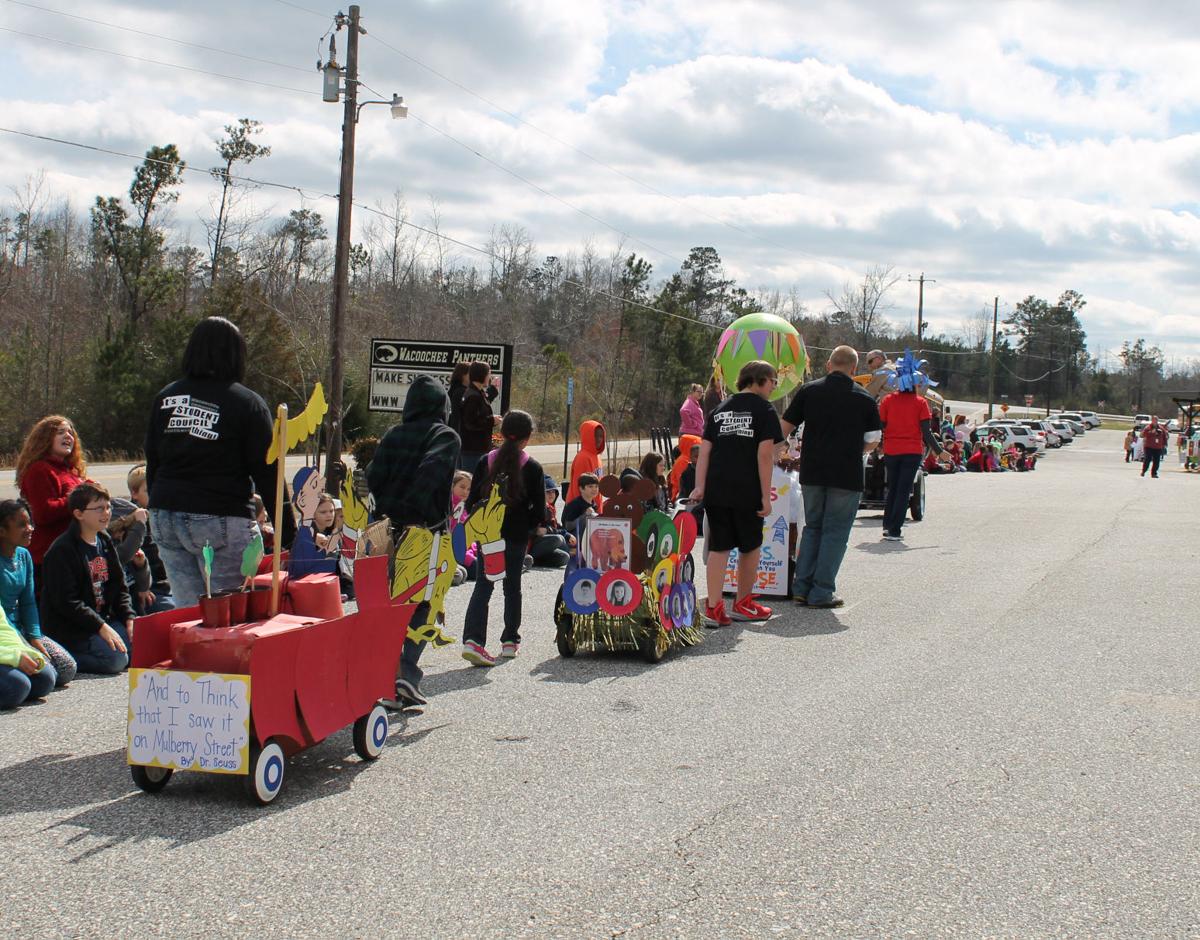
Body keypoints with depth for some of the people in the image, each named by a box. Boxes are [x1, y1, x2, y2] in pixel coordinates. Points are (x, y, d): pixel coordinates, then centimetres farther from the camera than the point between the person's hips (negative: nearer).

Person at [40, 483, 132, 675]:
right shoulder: (62, 550, -14)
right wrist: (101, 627, -22)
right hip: (69, 628, -8)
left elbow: (119, 587, 15)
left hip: (104, 619, 8)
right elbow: (66, 602, -19)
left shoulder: (105, 543, 12)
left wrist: (129, 618, -1)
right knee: (116, 659, -24)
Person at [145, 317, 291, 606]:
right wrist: (285, 527, -2)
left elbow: (152, 462, 16)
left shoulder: (164, 398, 10)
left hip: (166, 517, 5)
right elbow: (267, 471, -6)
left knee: (187, 612, 11)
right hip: (222, 518, -5)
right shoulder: (248, 403, -5)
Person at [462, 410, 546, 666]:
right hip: (516, 535, -1)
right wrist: (533, 525, 13)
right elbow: (539, 510, -6)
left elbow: (473, 499, 3)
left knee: (483, 586, 1)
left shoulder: (485, 462, 0)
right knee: (512, 587, 14)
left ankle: (472, 639, -16)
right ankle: (510, 640, 22)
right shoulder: (532, 468, -7)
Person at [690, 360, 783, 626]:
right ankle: (742, 604, 24)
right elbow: (765, 455, -9)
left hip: (716, 491, 4)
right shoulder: (764, 410, 0)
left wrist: (700, 487, 4)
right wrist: (766, 495, -8)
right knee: (750, 547, 14)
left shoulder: (719, 409, 16)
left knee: (718, 548, 6)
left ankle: (714, 609, -2)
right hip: (747, 491, -4)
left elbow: (704, 451, 8)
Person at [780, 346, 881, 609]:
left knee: (812, 527, 17)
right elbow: (872, 442, 3)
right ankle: (821, 592, 3)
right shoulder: (864, 399, -2)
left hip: (812, 472, 3)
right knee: (835, 532, 5)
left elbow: (785, 427, 6)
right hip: (847, 476, -3)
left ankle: (801, 587, 14)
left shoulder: (809, 391, 3)